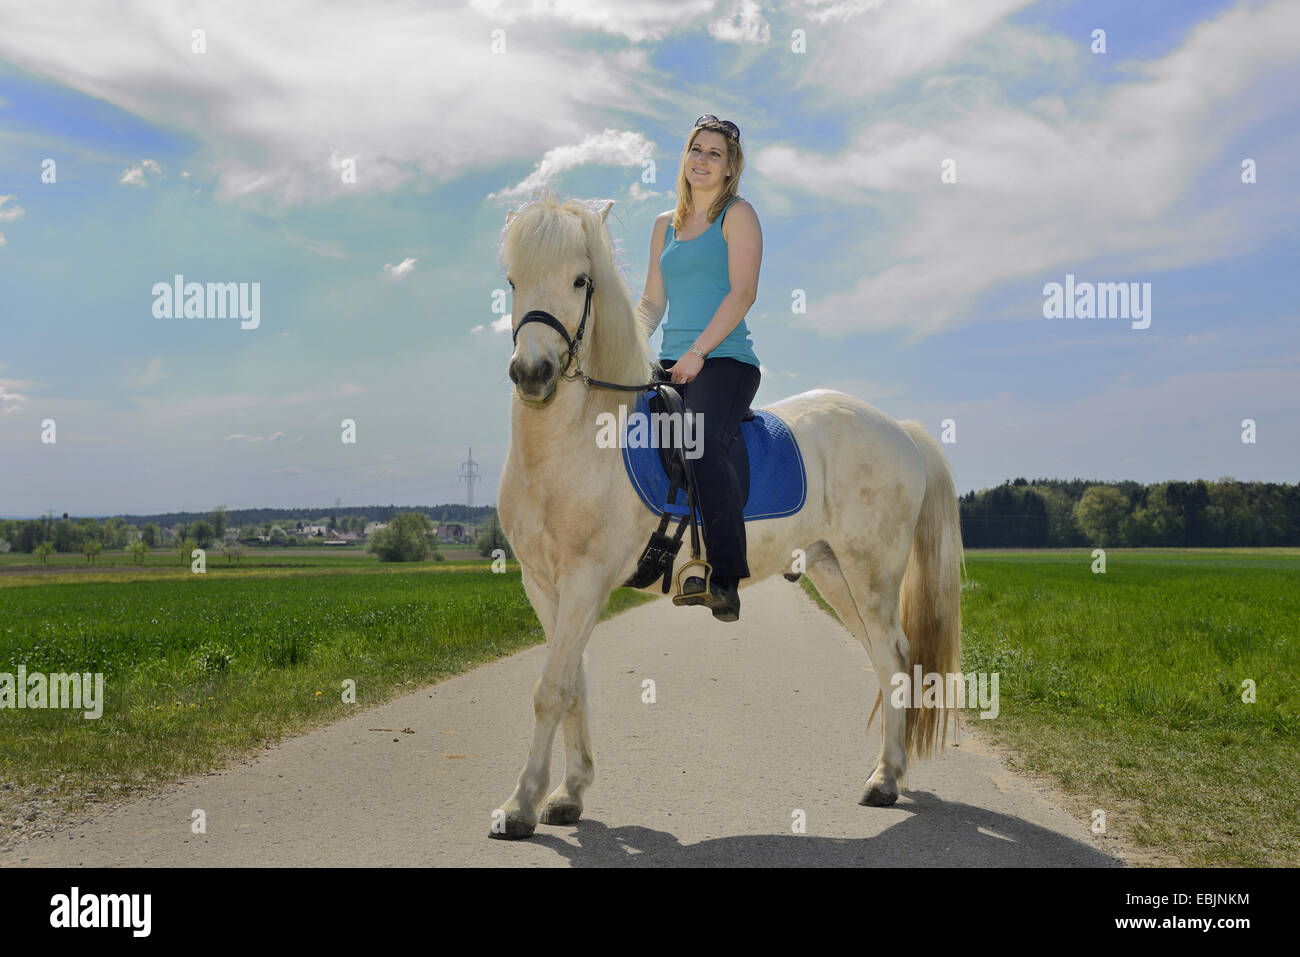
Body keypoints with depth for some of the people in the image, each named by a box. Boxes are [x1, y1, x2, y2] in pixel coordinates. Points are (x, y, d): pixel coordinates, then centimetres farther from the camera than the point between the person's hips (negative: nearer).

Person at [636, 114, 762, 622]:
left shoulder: (738, 215, 5)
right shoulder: (665, 224, 23)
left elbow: (743, 292, -7)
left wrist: (698, 352, -15)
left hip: (725, 359, -6)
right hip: (672, 362, 6)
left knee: (702, 442, -31)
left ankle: (725, 582, -28)